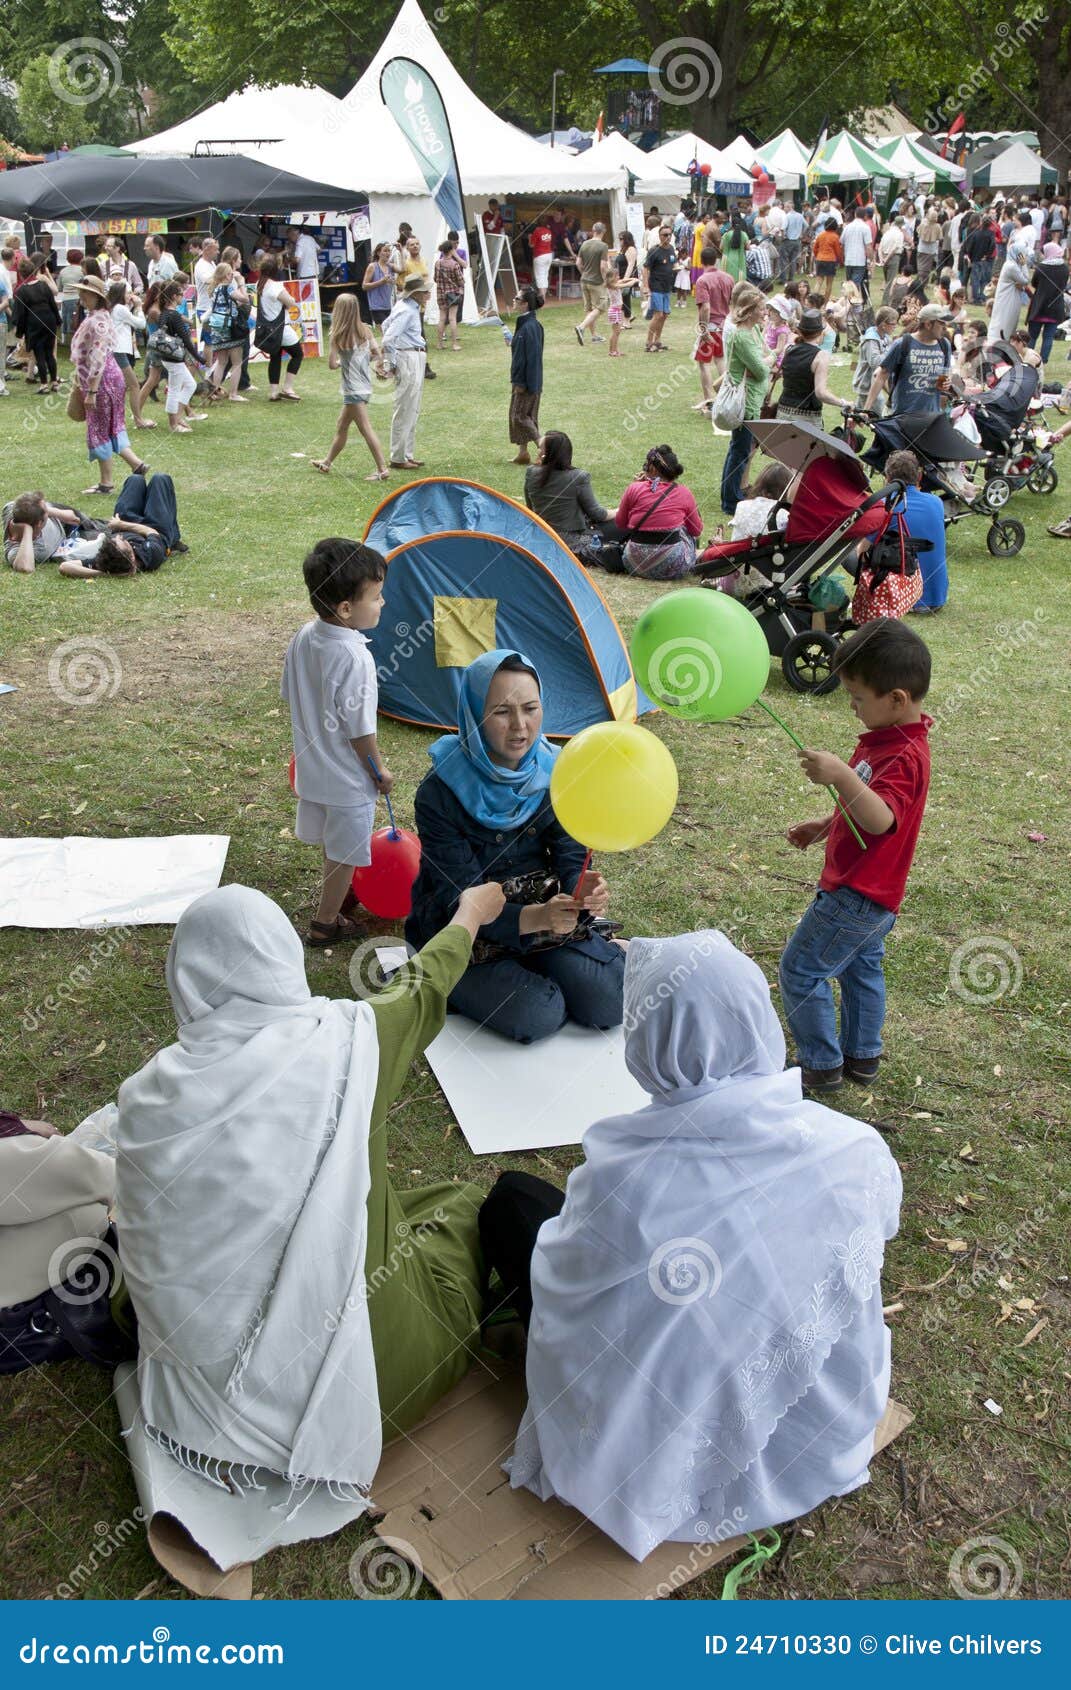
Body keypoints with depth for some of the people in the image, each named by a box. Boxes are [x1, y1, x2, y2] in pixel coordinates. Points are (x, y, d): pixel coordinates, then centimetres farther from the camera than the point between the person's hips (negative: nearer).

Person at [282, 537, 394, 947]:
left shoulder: (303, 638, -6)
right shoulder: (354, 658, -29)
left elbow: (290, 697, 7)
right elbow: (359, 729, -23)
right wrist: (380, 770, -7)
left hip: (313, 765, 8)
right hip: (349, 777, -8)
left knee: (332, 843, 28)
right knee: (344, 852, 12)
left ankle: (339, 894, 50)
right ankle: (326, 923, 25)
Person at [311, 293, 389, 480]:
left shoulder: (337, 336, -13)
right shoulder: (365, 330, 0)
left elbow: (332, 364, -12)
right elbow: (377, 354, -2)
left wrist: (341, 362, 7)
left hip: (353, 390, -7)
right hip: (365, 386, 7)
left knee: (366, 430, -7)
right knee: (341, 427, 20)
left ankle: (382, 469, -11)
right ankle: (327, 462, 33)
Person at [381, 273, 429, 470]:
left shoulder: (411, 307, 10)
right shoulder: (406, 311, -19)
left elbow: (386, 325, 23)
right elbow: (388, 340, -25)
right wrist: (393, 364, -16)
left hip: (416, 359, 10)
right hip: (408, 359, -10)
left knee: (413, 411, 16)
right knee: (404, 412, -4)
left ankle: (407, 454, 25)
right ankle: (398, 458, 3)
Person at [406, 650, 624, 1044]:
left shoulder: (552, 772, -8)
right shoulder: (439, 793, -21)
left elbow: (570, 855, -7)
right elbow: (461, 899, -23)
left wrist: (582, 887, -32)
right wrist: (534, 918, -41)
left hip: (543, 911, 3)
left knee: (609, 1004, -16)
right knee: (537, 1016, -24)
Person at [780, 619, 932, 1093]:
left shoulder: (903, 757, -27)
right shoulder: (893, 739, 5)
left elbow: (881, 819, -42)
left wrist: (842, 777, -55)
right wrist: (824, 826, 13)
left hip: (856, 896, -11)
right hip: (873, 894, 11)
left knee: (799, 970, 0)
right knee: (862, 969, 24)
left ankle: (821, 1066, 12)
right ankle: (862, 1057, 39)